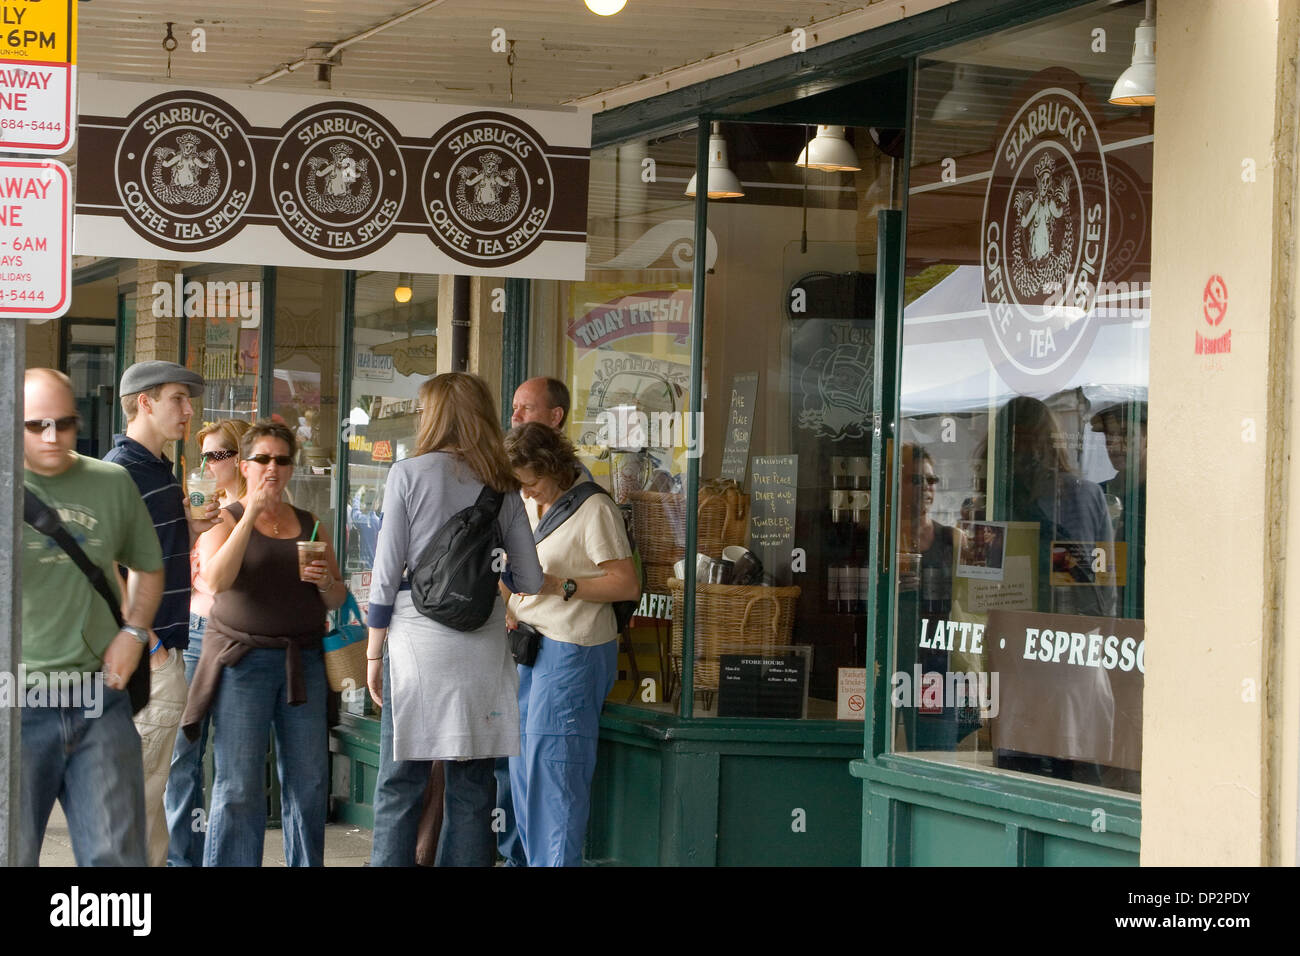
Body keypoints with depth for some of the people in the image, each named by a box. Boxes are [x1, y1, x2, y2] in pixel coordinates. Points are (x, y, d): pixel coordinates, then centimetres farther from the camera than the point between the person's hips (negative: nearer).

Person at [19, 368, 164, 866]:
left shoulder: (113, 484, 9)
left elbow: (148, 565, 23)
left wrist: (133, 631, 8)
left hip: (100, 700, 3)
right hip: (18, 706, -3)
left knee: (118, 858, 2)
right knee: (12, 856, 4)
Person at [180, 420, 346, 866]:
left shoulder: (310, 525, 15)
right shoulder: (224, 520, 4)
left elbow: (337, 601, 16)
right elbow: (216, 581, -15)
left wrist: (327, 582, -7)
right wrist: (252, 514, -16)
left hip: (303, 662, 4)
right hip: (243, 659, -4)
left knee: (309, 783, 2)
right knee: (239, 787, -6)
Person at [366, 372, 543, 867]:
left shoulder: (409, 473, -2)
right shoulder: (503, 485, 8)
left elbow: (387, 571, -3)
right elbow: (532, 580, 8)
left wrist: (374, 650, 5)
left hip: (418, 637, -3)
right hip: (483, 642, 3)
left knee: (400, 784, 1)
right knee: (471, 788, 8)